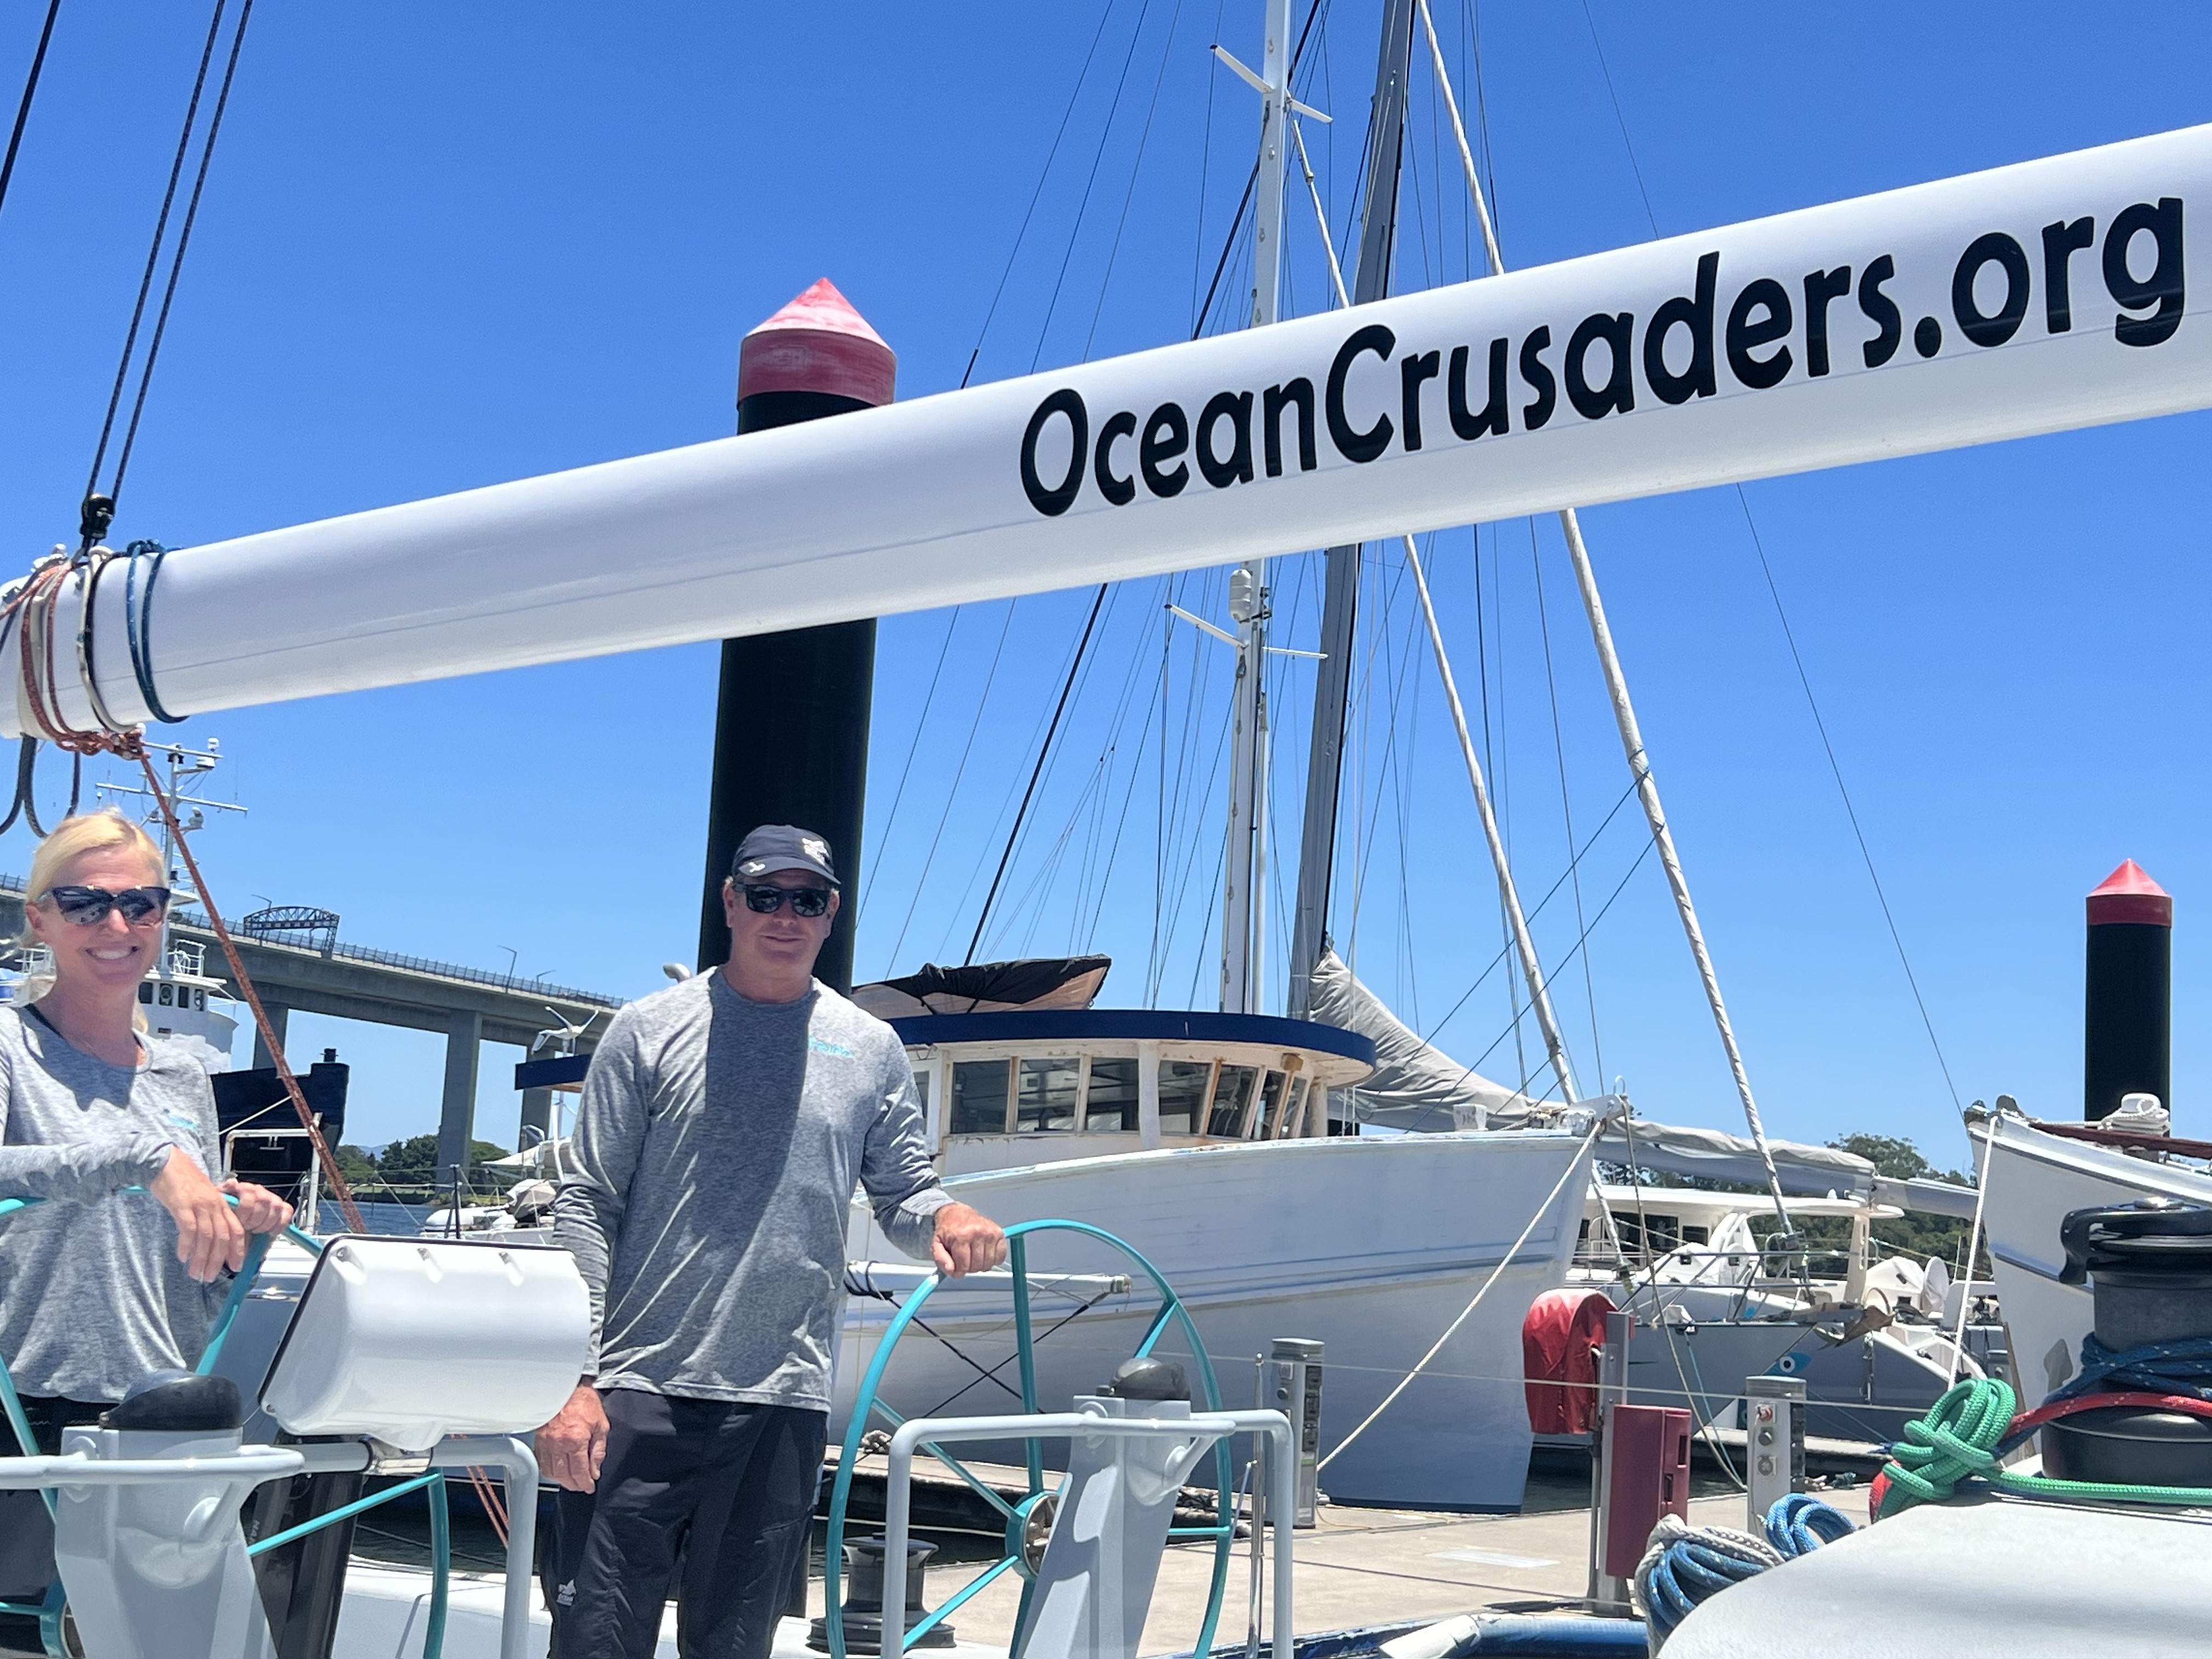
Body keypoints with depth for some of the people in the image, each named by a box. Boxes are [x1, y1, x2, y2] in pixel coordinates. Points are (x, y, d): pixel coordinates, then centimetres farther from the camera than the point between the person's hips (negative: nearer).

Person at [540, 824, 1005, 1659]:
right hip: (639, 1392, -2)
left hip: (785, 1402, 2)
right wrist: (573, 1380, -8)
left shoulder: (871, 1049, 10)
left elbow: (902, 1192, 15)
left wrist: (944, 1215, -11)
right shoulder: (650, 1032, 3)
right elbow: (586, 1208, 1)